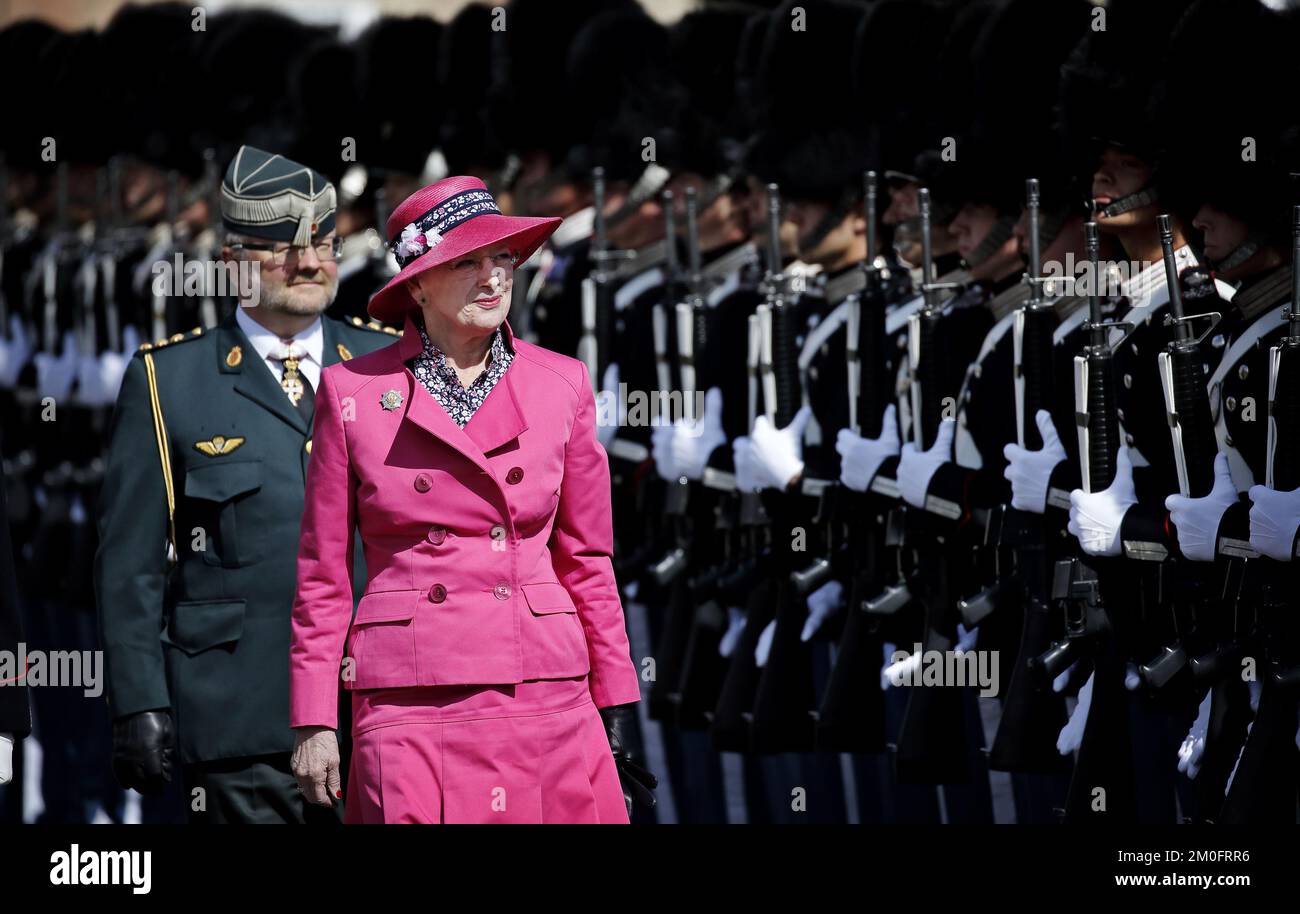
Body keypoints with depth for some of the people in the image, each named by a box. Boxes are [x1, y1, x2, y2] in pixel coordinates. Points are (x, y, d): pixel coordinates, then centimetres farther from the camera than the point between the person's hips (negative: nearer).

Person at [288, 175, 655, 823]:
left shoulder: (560, 386, 8)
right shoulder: (354, 393, 2)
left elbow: (586, 559, 13)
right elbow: (322, 575, 5)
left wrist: (616, 709, 10)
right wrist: (314, 724, 1)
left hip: (545, 697, 2)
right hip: (409, 706, -2)